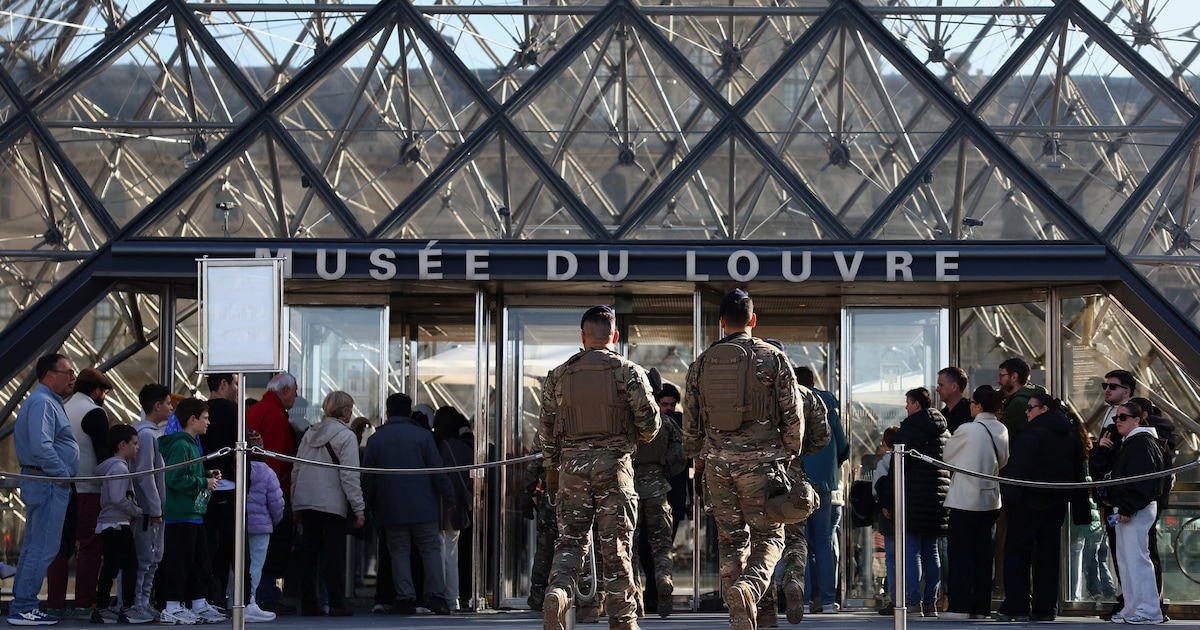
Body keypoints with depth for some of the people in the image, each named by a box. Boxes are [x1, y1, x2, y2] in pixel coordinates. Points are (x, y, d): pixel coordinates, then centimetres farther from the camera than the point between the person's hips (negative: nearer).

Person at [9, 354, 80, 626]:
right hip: (48, 483, -11)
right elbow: (41, 447, -25)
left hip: (49, 483, 11)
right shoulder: (42, 403, -15)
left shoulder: (50, 402, 19)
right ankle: (23, 607, -9)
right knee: (43, 548, -10)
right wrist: (62, 474, -16)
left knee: (34, 547, 13)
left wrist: (64, 474, 16)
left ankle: (21, 606, 18)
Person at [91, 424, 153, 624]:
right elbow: (118, 499, -23)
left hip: (107, 525, 10)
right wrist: (136, 511, -11)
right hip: (118, 524, -10)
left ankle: (100, 608, 14)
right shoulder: (119, 468, -14)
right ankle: (127, 609, -11)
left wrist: (133, 511, 14)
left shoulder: (110, 466, 18)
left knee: (110, 566, 12)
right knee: (130, 564, -8)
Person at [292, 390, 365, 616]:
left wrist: (295, 506, 18)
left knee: (309, 554, 8)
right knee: (333, 555, -3)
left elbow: (296, 470, 14)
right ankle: (337, 604, -4)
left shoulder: (310, 433, 13)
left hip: (305, 503, 6)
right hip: (332, 504, -6)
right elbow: (349, 476, -12)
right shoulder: (345, 436, -6)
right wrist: (359, 508, -8)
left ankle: (308, 604, 8)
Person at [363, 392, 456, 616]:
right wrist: (450, 498, 3)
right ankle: (435, 595, -5)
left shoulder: (376, 439, 3)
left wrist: (367, 505, 13)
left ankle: (405, 598, -2)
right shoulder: (423, 435, -2)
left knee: (399, 552, 5)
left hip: (391, 509, 1)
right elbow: (438, 471, -4)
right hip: (422, 506, -1)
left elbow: (367, 478, 5)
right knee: (431, 549, 4)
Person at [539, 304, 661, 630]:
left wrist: (552, 474, 18)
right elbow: (649, 422, -4)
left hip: (572, 464, 2)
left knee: (570, 541, 7)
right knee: (616, 548, 3)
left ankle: (558, 591, -19)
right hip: (614, 465, -2)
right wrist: (634, 440, 19)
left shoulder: (558, 375, 8)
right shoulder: (629, 372, 0)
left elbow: (546, 430, 10)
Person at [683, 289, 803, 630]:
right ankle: (750, 586, -27)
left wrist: (698, 461, 21)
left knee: (731, 539, 11)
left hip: (717, 461, 3)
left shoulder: (702, 362, 6)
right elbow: (792, 414, -2)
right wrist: (790, 454, 12)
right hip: (760, 458, -3)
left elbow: (690, 419, 11)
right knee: (768, 536, 3)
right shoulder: (773, 358, -2)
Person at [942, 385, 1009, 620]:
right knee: (983, 554, 8)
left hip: (965, 499, -5)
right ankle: (981, 606, 8)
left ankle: (959, 606, -3)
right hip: (990, 498, 5)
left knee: (959, 554, 0)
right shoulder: (1002, 431, 1)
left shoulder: (967, 430, -15)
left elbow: (947, 456, 0)